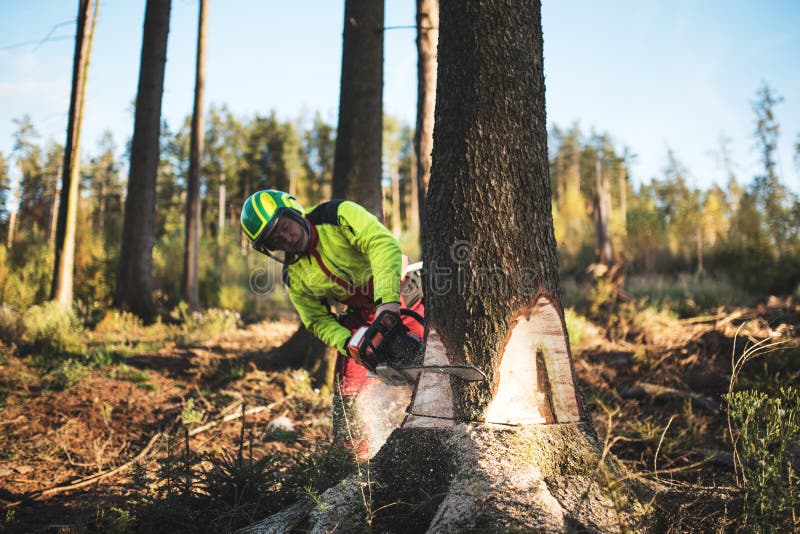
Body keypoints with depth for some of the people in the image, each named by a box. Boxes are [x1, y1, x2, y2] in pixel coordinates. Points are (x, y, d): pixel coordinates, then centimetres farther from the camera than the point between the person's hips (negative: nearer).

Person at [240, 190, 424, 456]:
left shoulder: (340, 216, -19)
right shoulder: (294, 278, -4)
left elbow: (383, 244, -30)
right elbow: (319, 321, 0)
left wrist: (387, 300, -43)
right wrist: (348, 344, -21)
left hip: (400, 297, -4)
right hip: (361, 318, 4)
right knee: (348, 391, -2)